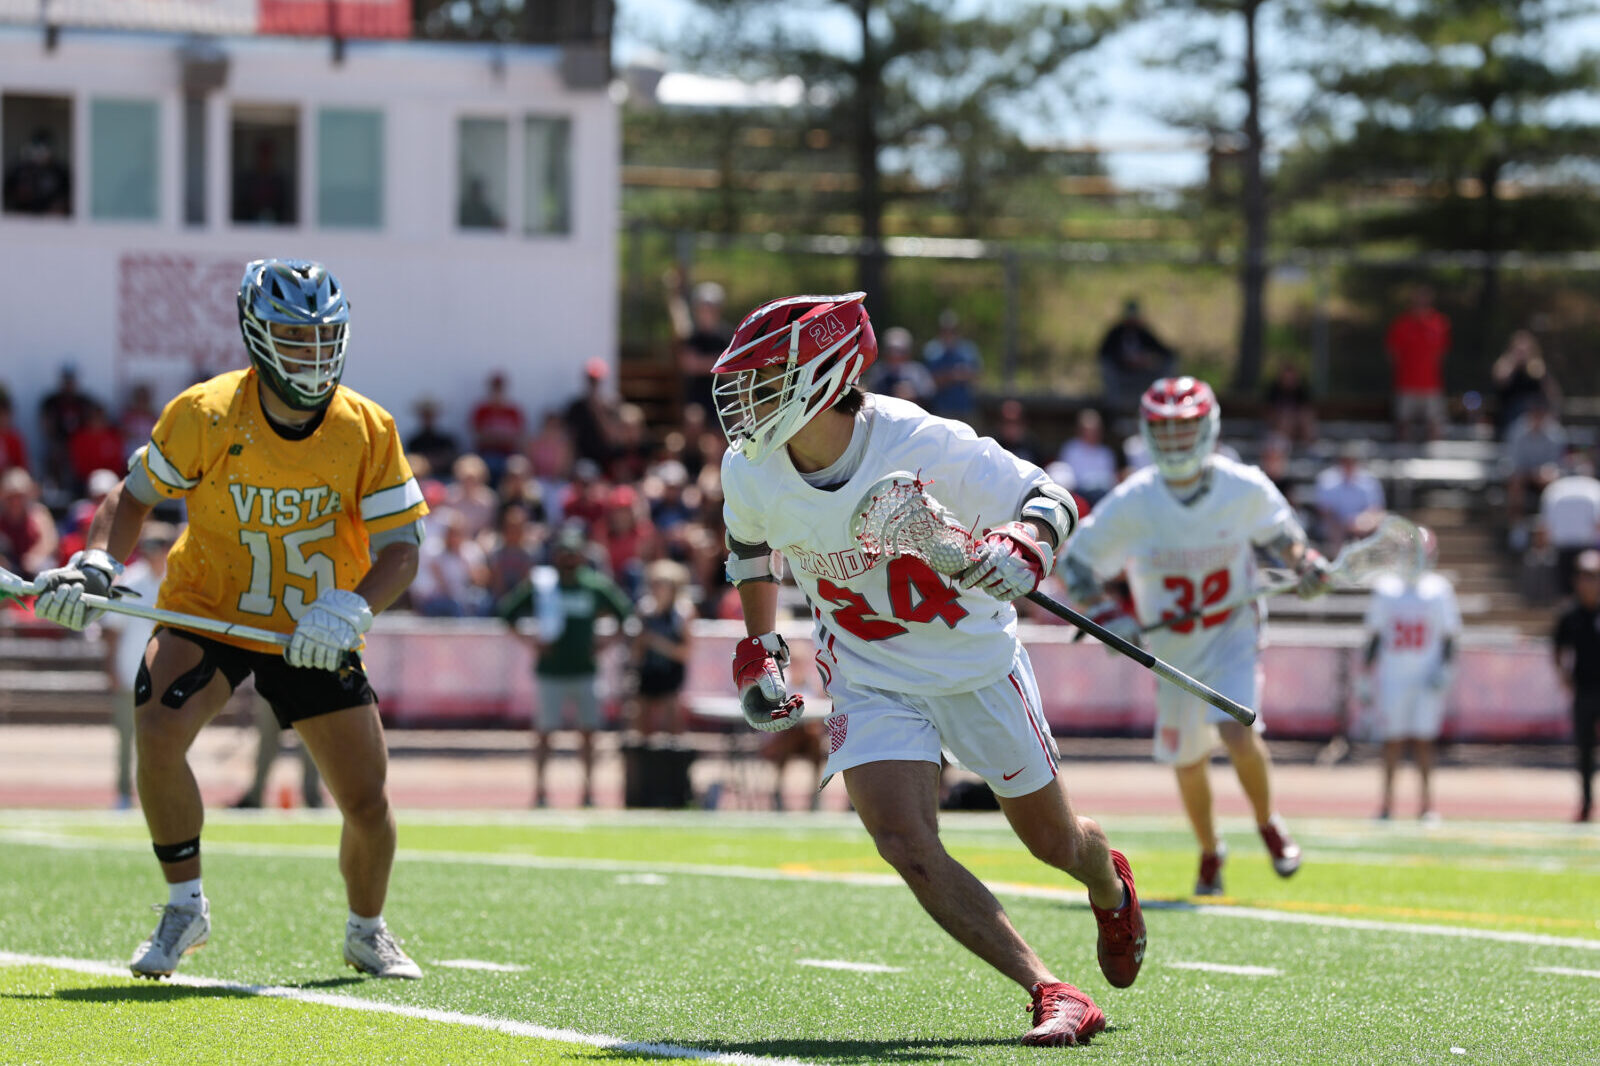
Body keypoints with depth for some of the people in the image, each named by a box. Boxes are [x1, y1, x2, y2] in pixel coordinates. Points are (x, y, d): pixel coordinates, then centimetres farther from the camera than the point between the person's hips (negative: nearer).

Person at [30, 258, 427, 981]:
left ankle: (367, 933, 31)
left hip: (315, 637, 1)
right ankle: (185, 908, -9)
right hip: (205, 613, -1)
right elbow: (135, 495, -1)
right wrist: (97, 565, -18)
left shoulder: (367, 431, -12)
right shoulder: (205, 415, -15)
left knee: (367, 803, 0)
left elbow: (401, 547, -10)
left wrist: (350, 611, -27)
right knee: (157, 732, -29)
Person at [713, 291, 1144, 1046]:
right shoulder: (751, 471, -13)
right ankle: (1052, 996, -16)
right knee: (904, 844, -21)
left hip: (975, 664, -3)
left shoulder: (926, 448, -27)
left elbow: (1049, 499, -17)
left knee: (1054, 841, 12)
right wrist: (757, 650, 8)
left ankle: (1110, 886, 51)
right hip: (871, 683, 3)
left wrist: (1022, 551, -38)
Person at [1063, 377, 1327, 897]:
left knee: (1238, 732, -24)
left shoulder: (1245, 489, -14)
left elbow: (1275, 532, 8)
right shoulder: (1130, 504, -16)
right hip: (1172, 649, 2)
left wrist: (1304, 562, -11)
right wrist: (1107, 613, -23)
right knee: (1187, 760, 10)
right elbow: (1078, 565, -8)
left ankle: (1268, 824, 5)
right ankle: (1209, 853, 37)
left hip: (1233, 636, -2)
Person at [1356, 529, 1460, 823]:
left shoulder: (1439, 590, 2)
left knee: (1423, 740, -2)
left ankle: (1426, 803, 3)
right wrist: (1365, 679, 8)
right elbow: (1374, 636, 9)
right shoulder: (1385, 589, 5)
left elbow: (1449, 635, 6)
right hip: (1393, 675, 1)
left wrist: (1445, 669, -7)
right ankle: (1387, 801, 4)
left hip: (1427, 678, -1)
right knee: (1393, 740, -1)